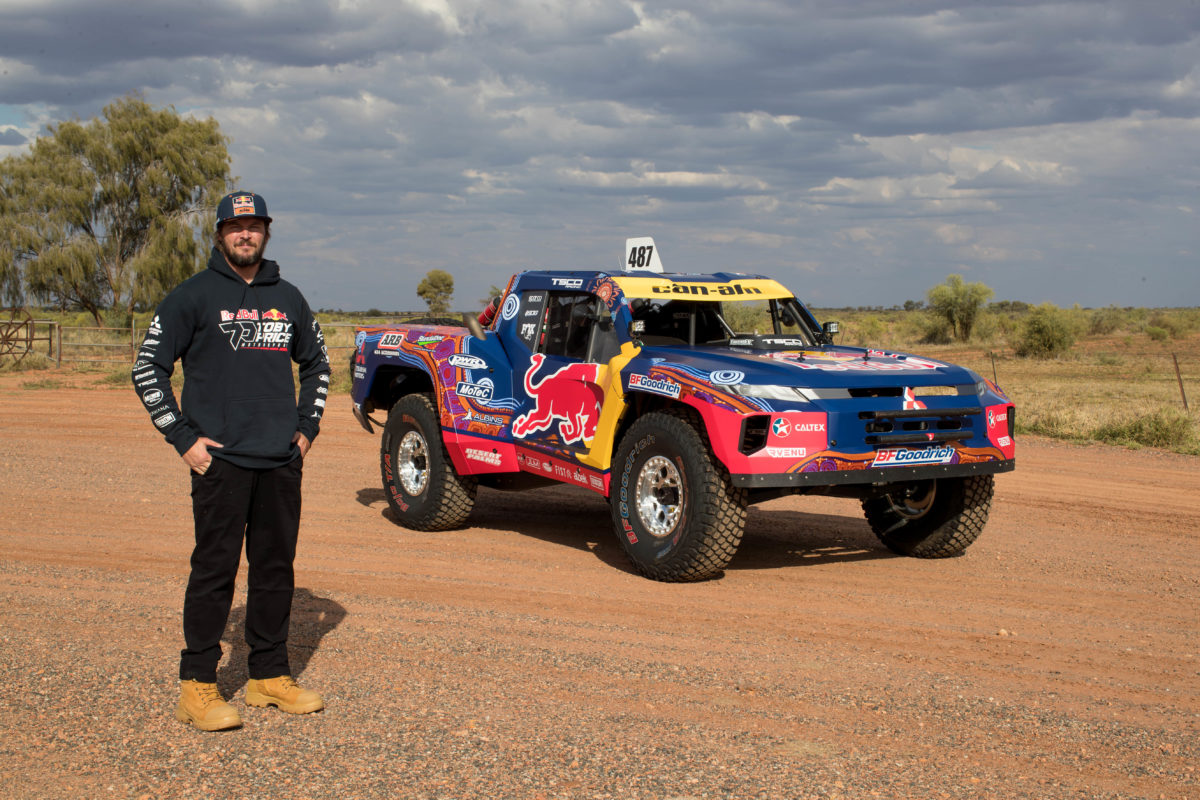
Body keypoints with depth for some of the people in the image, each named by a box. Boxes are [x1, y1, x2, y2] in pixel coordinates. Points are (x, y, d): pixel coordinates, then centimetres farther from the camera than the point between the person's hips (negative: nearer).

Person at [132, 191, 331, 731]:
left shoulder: (287, 298, 13)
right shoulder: (193, 296, -1)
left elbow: (317, 364, 26)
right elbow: (148, 370, -1)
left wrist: (306, 426, 15)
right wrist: (183, 438, -6)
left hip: (281, 462, 5)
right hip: (220, 461, -5)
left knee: (277, 569, 9)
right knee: (215, 570, -4)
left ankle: (270, 675, 20)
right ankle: (197, 685, 4)